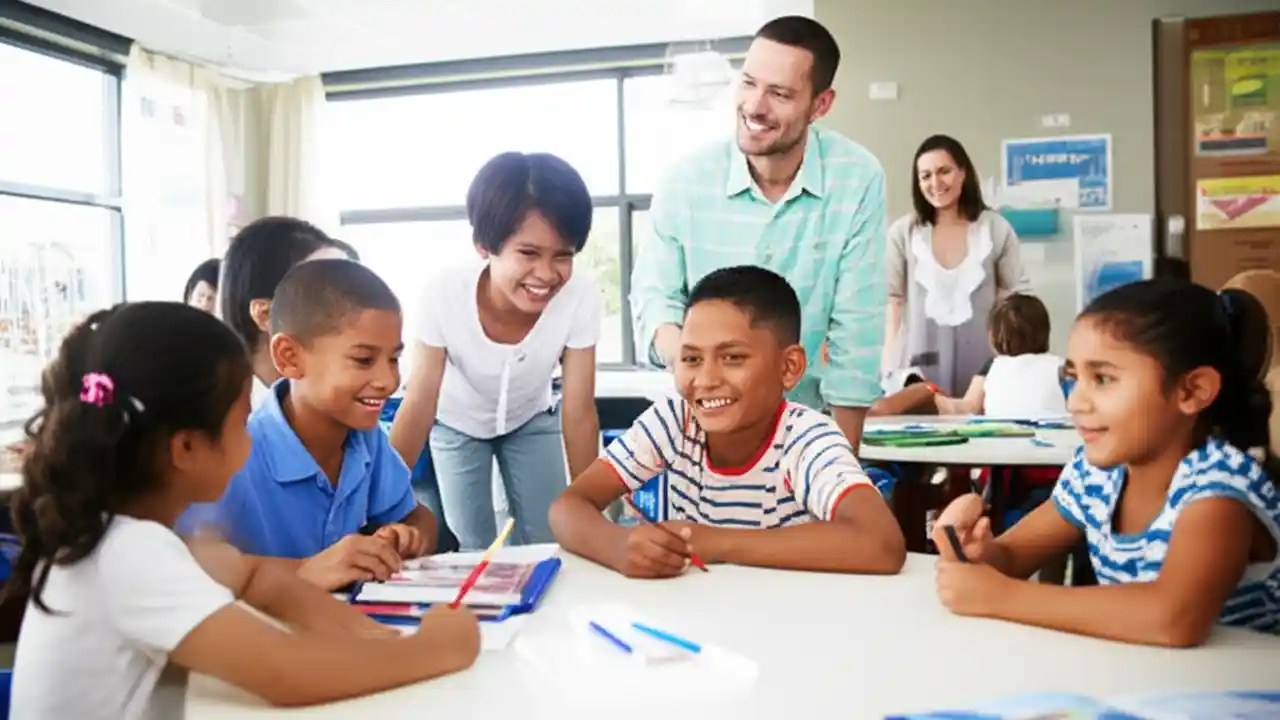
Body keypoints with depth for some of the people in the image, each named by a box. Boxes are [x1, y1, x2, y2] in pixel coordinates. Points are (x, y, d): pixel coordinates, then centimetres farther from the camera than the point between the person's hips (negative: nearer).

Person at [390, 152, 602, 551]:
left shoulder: (581, 295, -35)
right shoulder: (445, 294, -36)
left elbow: (579, 413, -25)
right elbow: (418, 406, -25)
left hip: (531, 420, 1)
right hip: (458, 423, -1)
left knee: (547, 543, 1)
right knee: (473, 548, -1)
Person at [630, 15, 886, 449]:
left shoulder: (858, 180, -12)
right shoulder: (687, 181, -9)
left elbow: (855, 333, -9)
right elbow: (653, 292, -3)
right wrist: (679, 352, -26)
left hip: (809, 425, 0)